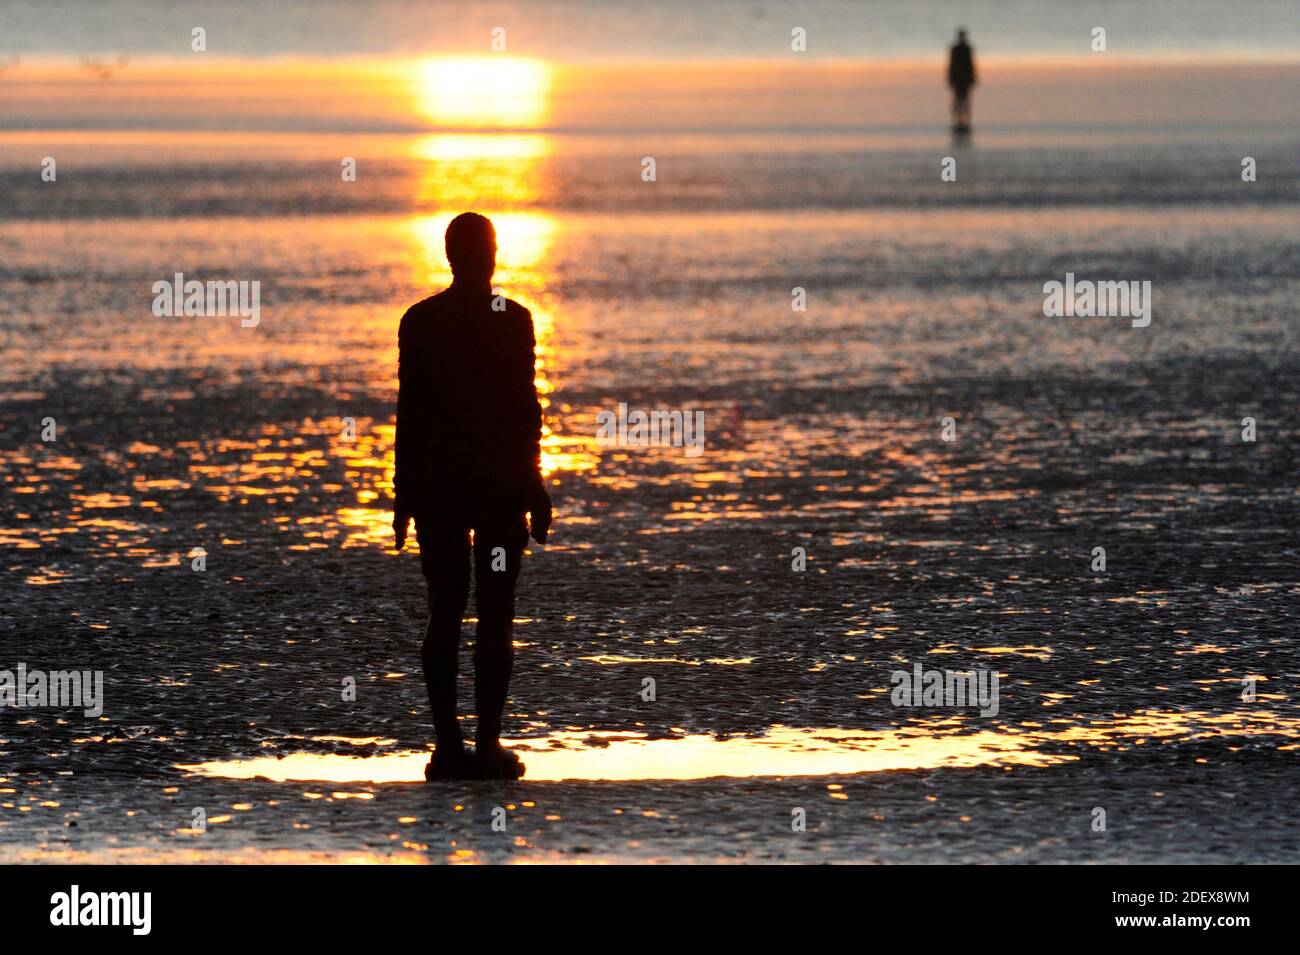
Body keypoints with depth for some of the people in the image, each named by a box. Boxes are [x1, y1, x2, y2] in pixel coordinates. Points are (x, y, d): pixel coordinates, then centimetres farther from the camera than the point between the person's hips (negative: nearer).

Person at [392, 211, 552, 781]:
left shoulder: (420, 321, 0)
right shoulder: (513, 319, -6)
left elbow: (409, 412, 1)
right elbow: (525, 405, -6)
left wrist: (404, 494, 7)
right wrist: (533, 485, 2)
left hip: (437, 482, 2)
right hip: (501, 481, -2)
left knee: (444, 615, 6)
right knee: (495, 616, 1)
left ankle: (447, 744, 3)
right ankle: (488, 744, -3)